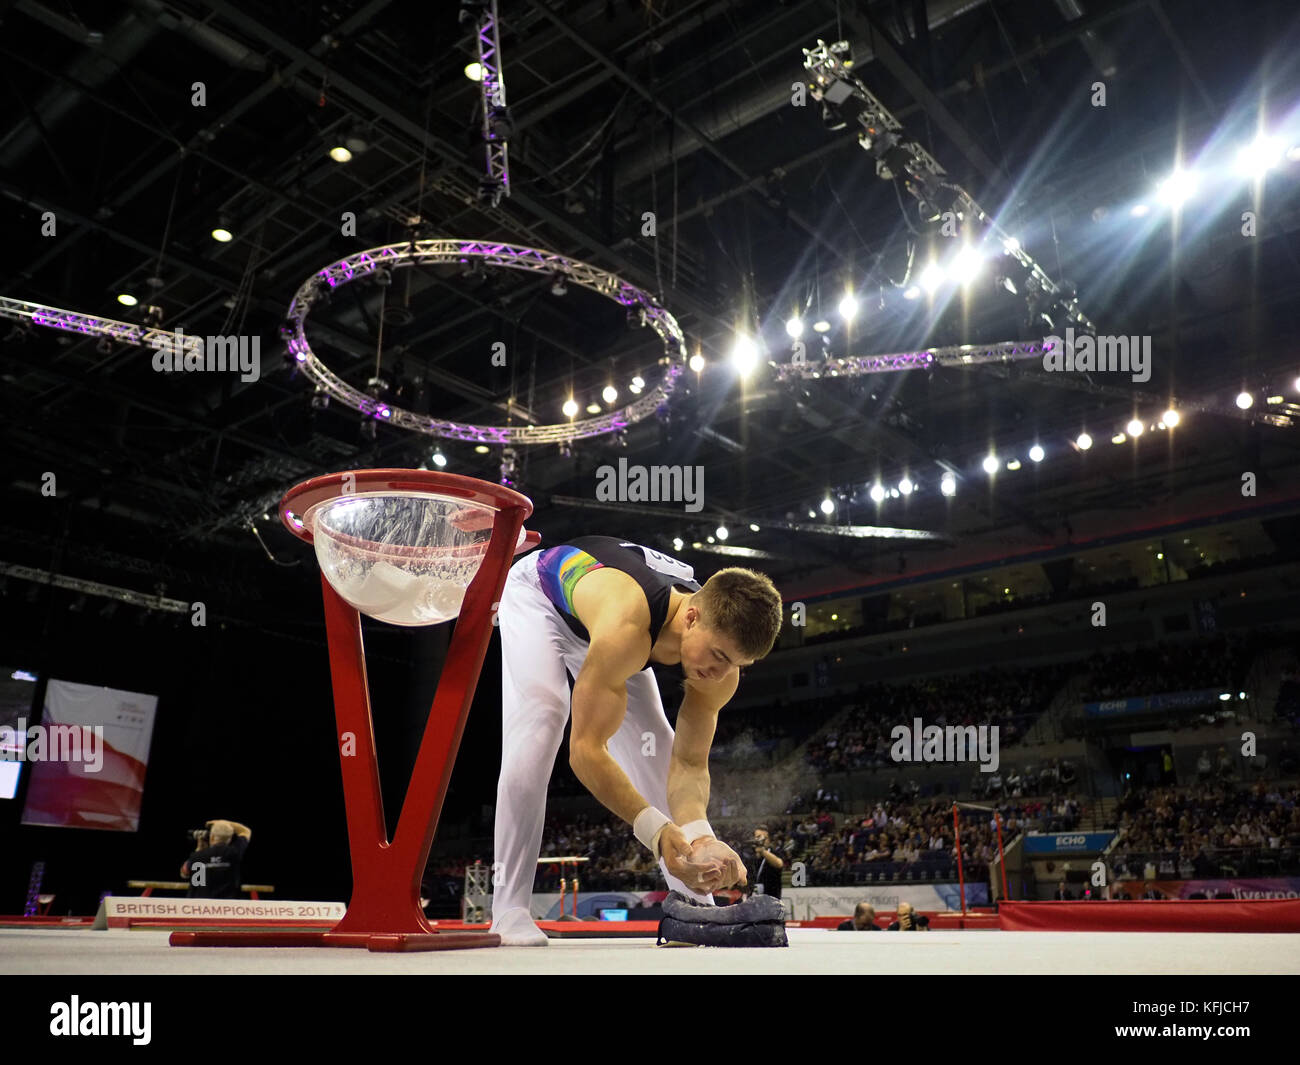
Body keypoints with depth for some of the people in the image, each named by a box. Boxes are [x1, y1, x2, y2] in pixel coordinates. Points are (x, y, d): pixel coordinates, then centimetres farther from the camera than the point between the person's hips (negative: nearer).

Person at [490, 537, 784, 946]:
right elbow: (585, 750, -44)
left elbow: (689, 762, -21)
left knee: (653, 739, -4)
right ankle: (508, 909, -19)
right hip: (537, 590, -5)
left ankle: (694, 904, 3)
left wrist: (698, 834, -39)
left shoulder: (721, 646, -27)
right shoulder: (625, 627, -48)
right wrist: (656, 829, -50)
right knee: (539, 723, -26)